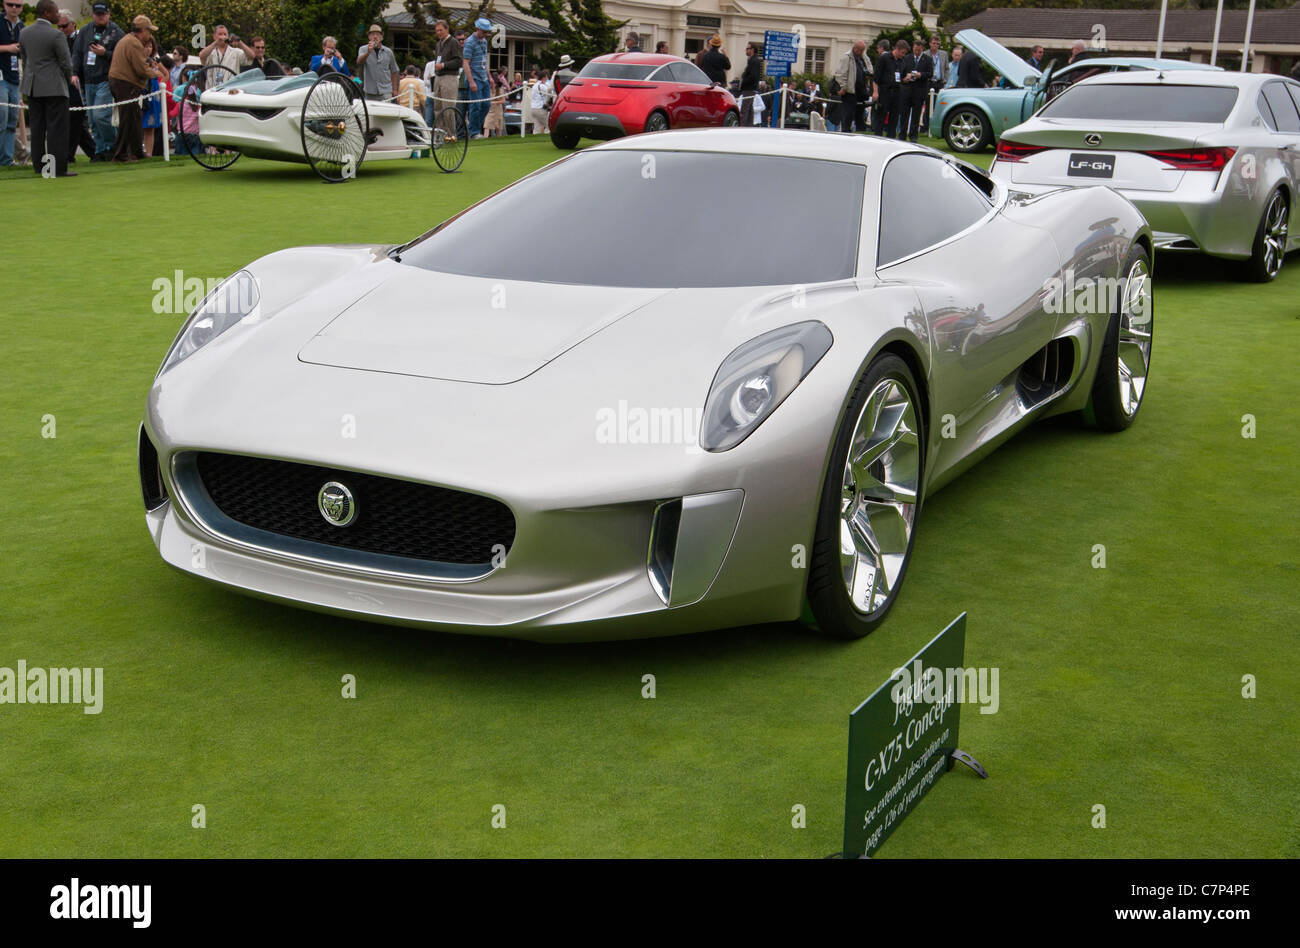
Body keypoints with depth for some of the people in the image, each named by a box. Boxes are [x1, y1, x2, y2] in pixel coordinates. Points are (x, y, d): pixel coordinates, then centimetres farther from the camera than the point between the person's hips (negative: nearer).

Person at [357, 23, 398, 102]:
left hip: (385, 92, -1)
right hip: (369, 92, 1)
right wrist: (368, 52, -35)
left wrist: (394, 90, 10)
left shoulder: (388, 52, 6)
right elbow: (359, 62, -17)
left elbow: (394, 72, 14)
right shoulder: (363, 49, 3)